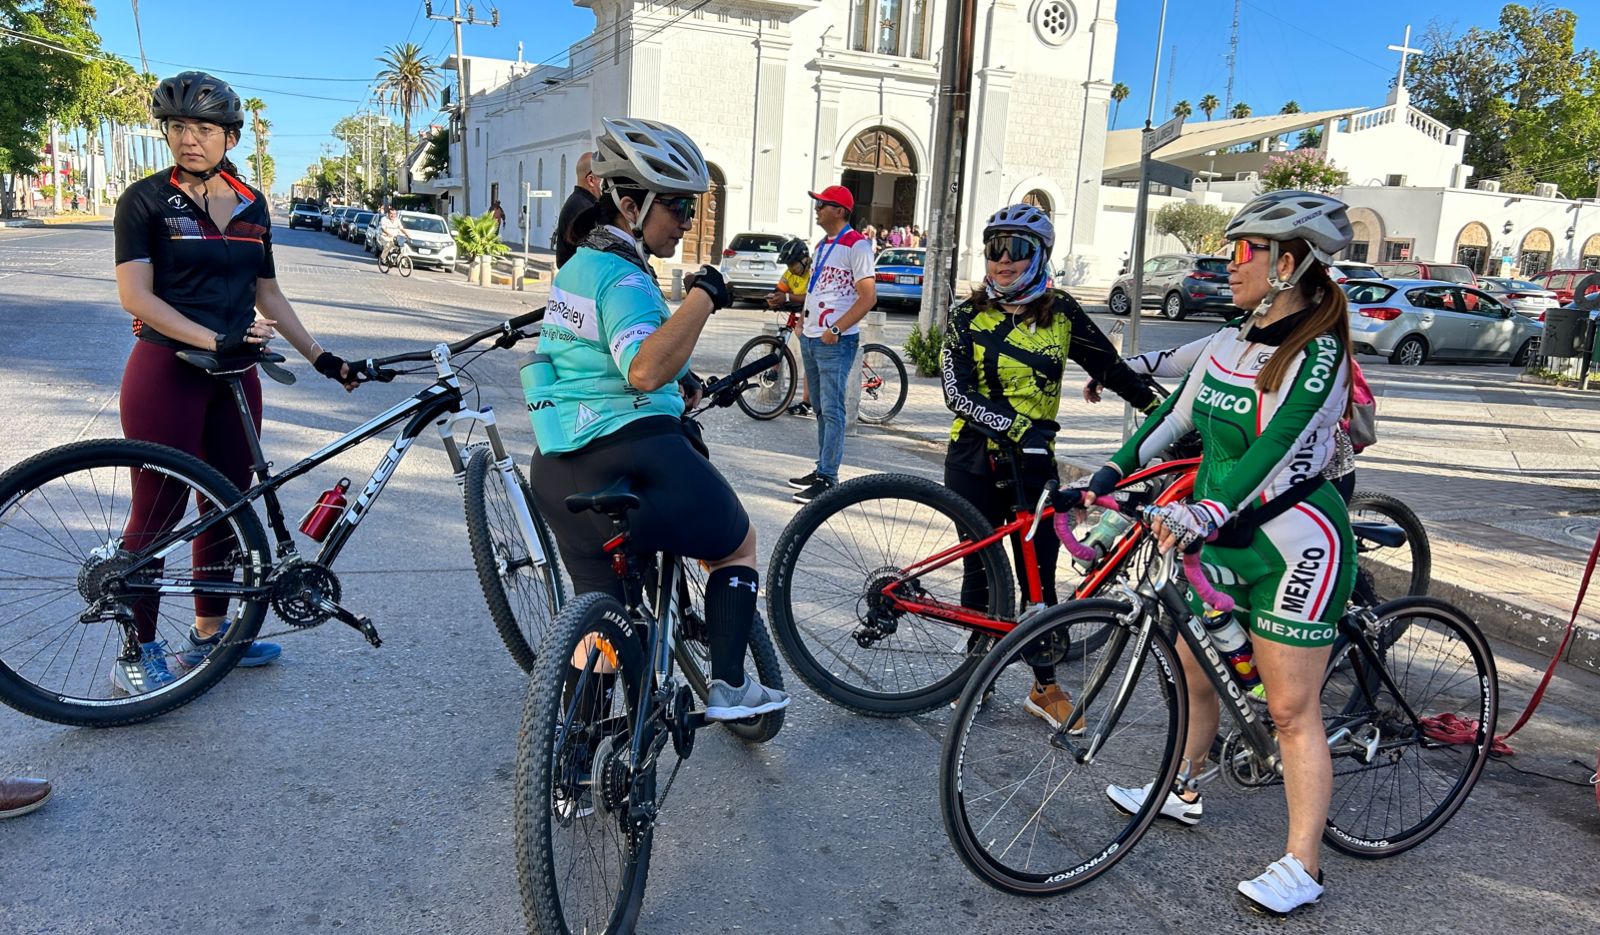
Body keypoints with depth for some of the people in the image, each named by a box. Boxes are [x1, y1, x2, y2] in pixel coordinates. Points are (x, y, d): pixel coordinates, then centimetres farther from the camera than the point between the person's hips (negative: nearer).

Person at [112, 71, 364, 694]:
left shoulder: (251, 205, 10)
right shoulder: (146, 199, -6)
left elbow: (267, 294, 15)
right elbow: (136, 295, -14)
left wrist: (320, 357, 10)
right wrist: (214, 338, -26)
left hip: (234, 375, 6)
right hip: (166, 371, -5)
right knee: (158, 512, 1)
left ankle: (208, 633, 27)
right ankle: (136, 650, 14)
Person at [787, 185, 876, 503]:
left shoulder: (856, 245, -11)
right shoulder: (822, 245, 17)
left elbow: (868, 296, -17)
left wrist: (836, 329, -20)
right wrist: (805, 322, 16)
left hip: (836, 341, -9)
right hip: (811, 338, 9)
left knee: (831, 410, -7)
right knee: (820, 409, 14)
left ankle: (828, 479, -5)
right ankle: (821, 470, 22)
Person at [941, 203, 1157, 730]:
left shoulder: (1061, 315, 2)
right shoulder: (968, 318, -2)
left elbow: (1111, 368, 7)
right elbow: (958, 394, -12)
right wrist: (1017, 427, -24)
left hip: (1034, 462, 1)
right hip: (974, 461, 0)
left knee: (1039, 576, 2)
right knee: (980, 570, 8)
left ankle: (1045, 686, 16)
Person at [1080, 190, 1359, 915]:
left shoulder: (1319, 352, -17)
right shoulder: (1226, 345, 6)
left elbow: (1276, 444, -30)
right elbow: (1175, 416, 15)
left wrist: (1204, 510, -42)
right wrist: (1109, 472, 9)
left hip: (1292, 546, -7)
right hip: (1221, 536, 8)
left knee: (1291, 708, 0)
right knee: (1193, 669, 18)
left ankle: (1302, 866, 12)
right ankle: (1182, 791, 39)